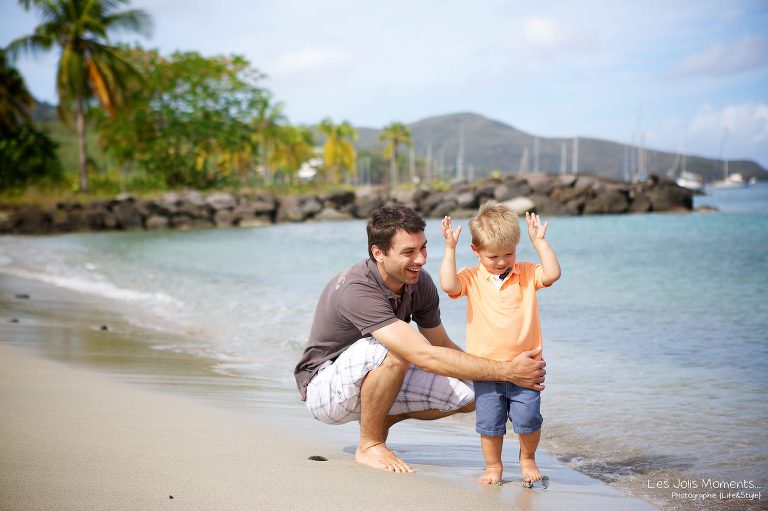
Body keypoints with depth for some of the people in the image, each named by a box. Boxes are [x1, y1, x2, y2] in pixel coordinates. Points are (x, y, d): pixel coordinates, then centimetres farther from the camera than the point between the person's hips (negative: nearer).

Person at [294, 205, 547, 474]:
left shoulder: (420, 283, -9)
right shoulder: (356, 290, -34)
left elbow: (442, 345, 4)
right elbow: (425, 356, -39)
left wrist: (495, 381, -14)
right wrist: (507, 371, -38)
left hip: (375, 378, 7)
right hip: (324, 387, -7)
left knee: (468, 395, -10)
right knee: (394, 351, -36)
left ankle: (380, 419, 9)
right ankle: (369, 445, -16)